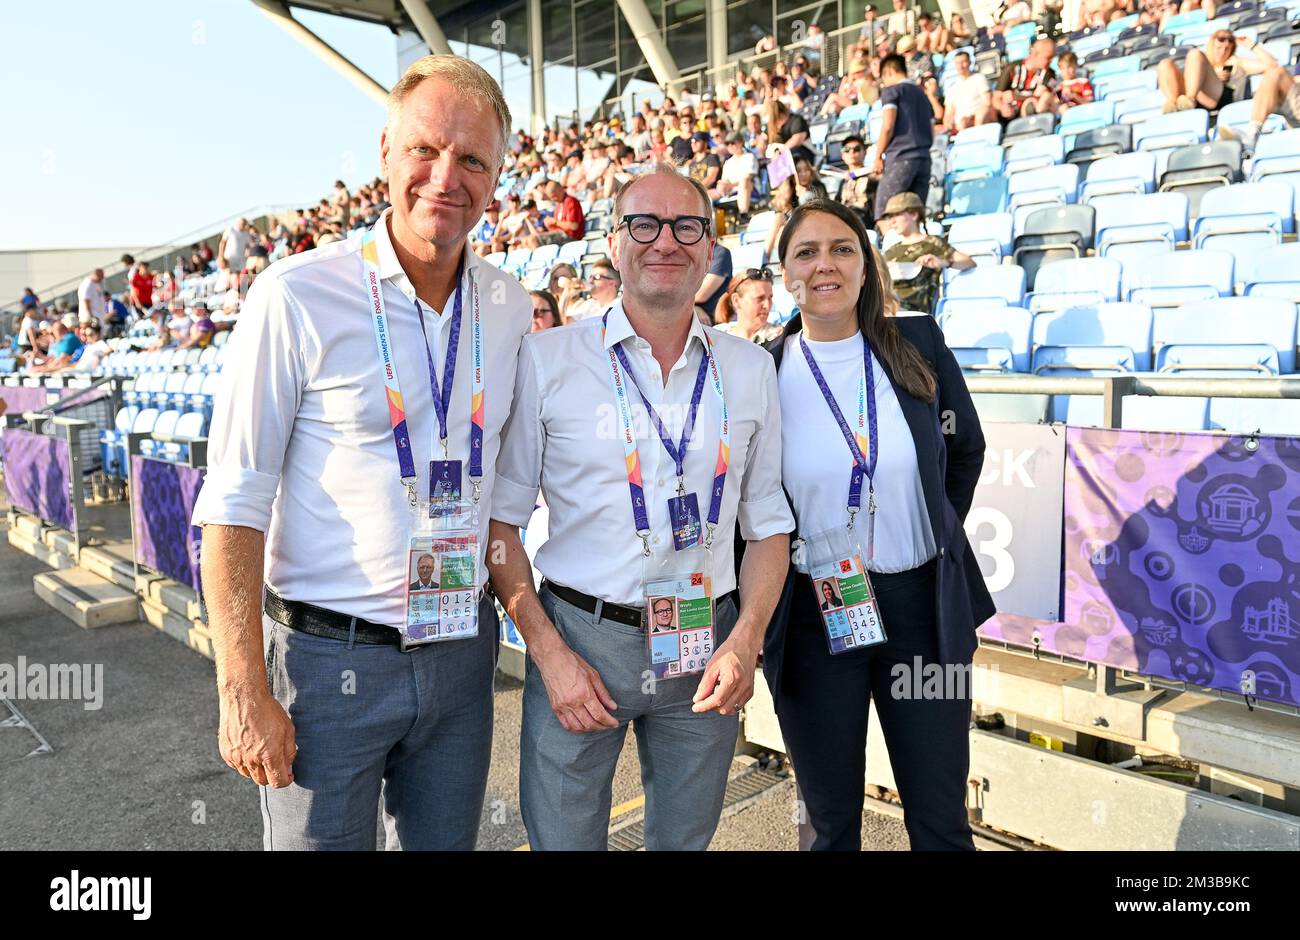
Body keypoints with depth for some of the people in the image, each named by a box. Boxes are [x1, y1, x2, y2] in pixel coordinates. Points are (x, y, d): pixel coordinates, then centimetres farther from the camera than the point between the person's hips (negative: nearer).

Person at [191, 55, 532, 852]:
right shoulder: (298, 294, -12)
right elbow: (235, 503, -12)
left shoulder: (511, 307, 2)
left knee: (446, 840, 20)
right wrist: (244, 691, -13)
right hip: (330, 656, -4)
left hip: (462, 651, 5)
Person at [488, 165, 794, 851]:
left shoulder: (750, 370, 3)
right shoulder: (546, 359, -5)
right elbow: (500, 519, -3)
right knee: (561, 837, 10)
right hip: (577, 638, -2)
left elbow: (768, 525, 7)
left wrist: (745, 641, -6)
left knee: (686, 837, 19)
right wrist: (548, 652, -10)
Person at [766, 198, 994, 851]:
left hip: (922, 605, 2)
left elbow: (966, 447, 13)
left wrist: (941, 538, 10)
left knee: (942, 818, 15)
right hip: (810, 617, -1)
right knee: (830, 819, 16)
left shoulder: (919, 344, -2)